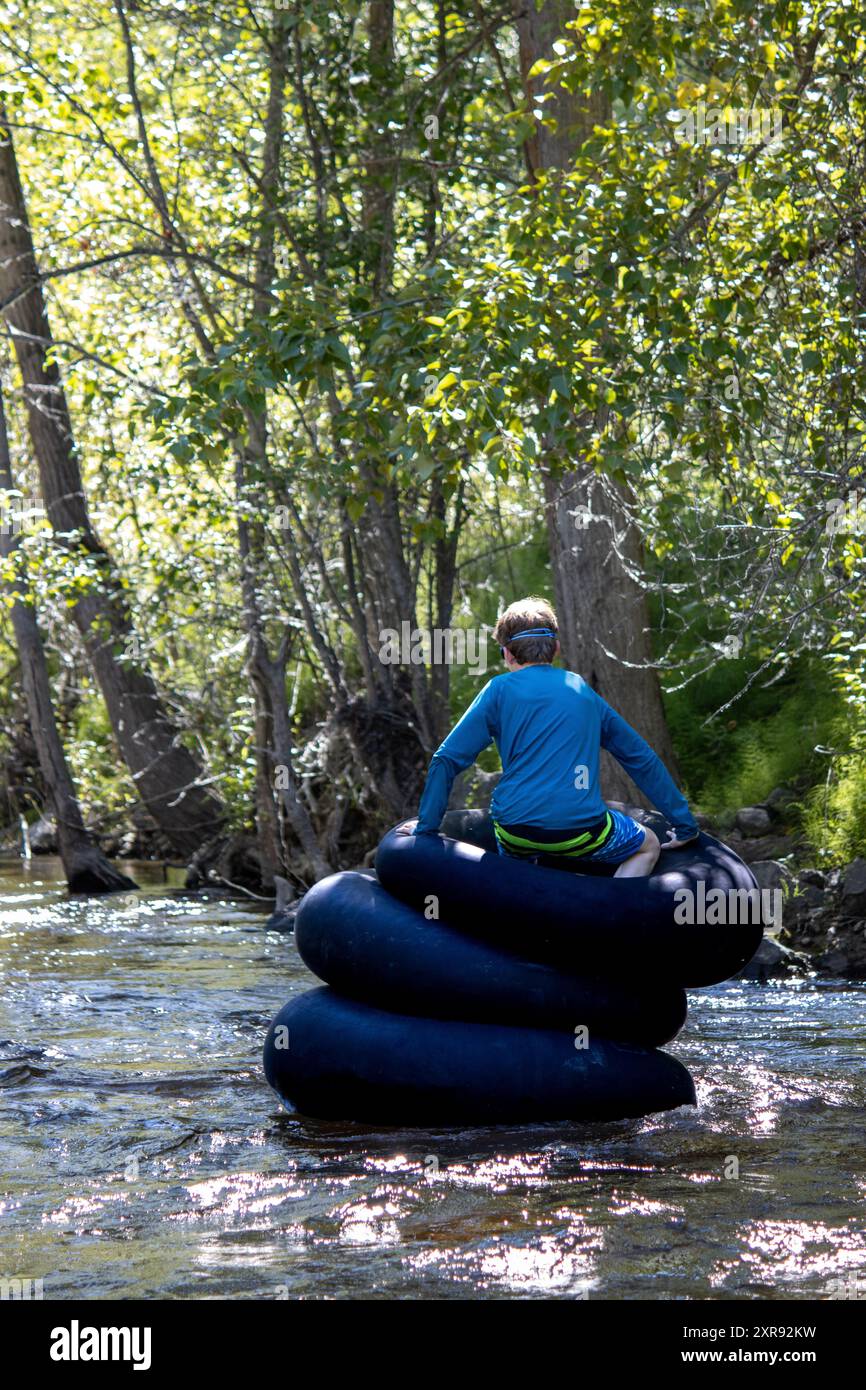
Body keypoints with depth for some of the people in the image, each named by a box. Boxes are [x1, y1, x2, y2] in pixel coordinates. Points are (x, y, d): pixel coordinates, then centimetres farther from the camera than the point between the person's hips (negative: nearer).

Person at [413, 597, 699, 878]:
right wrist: (685, 826, 30)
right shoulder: (584, 691, 18)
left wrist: (425, 831, 9)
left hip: (515, 835, 1)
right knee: (648, 844, 25)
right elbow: (642, 759, 23)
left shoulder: (500, 689, 8)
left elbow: (446, 760, 2)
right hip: (581, 832, -1)